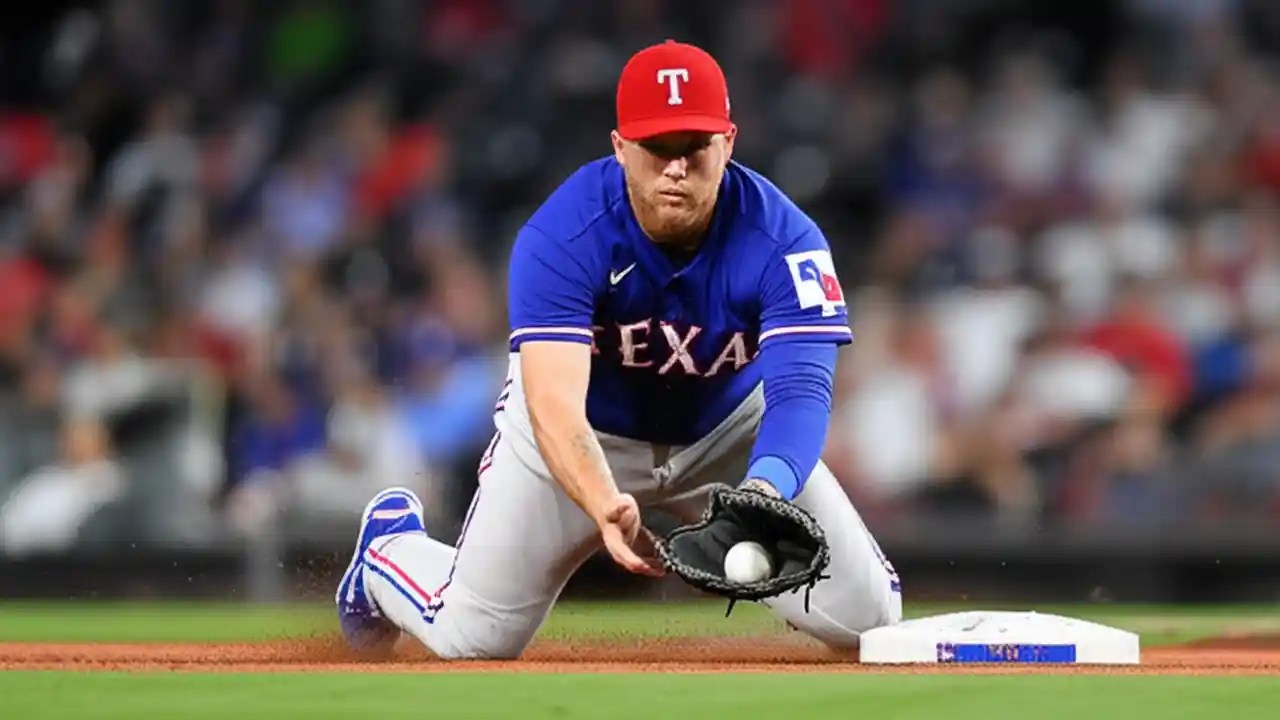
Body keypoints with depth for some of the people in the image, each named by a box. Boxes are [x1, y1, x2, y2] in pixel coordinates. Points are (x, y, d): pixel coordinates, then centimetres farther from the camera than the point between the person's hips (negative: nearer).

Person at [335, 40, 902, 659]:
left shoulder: (783, 239, -28)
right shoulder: (559, 240, -32)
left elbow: (801, 390, -37)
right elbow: (555, 406, -42)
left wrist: (762, 493, -59)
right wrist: (604, 505, -62)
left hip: (728, 427, 2)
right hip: (585, 431, -2)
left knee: (865, 619, -9)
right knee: (473, 639, -3)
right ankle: (390, 540, 32)